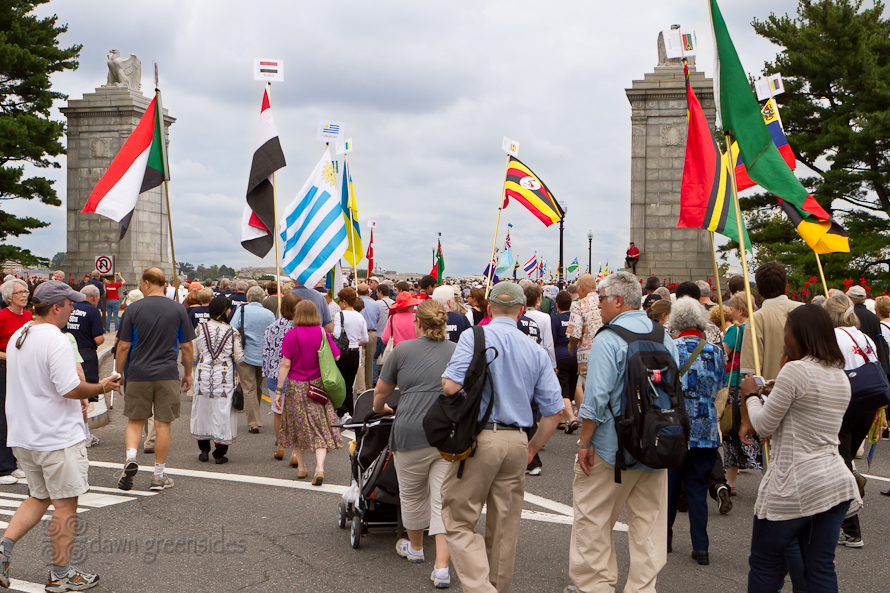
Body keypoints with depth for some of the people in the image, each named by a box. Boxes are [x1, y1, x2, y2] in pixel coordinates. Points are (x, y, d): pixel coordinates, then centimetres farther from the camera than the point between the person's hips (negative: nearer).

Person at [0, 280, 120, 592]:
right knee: (65, 505, 3)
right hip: (58, 437, -8)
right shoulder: (56, 341, -19)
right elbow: (71, 388, -23)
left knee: (38, 498, 21)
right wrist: (101, 388, -6)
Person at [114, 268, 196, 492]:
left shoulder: (133, 309, -2)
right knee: (162, 423, 5)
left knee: (135, 421, 13)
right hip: (167, 375, 1)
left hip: (138, 374, 0)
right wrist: (188, 373, 15)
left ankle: (131, 457, -10)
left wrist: (118, 374, 9)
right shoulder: (178, 309, 2)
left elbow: (123, 346, -1)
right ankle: (159, 475, 10)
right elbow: (187, 346, 4)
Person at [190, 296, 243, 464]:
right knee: (222, 411, 5)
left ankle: (204, 450, 18)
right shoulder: (232, 332, -9)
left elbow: (194, 354, 4)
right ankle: (220, 452, 8)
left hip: (204, 376, 2)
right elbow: (239, 357, -7)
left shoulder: (201, 329, -2)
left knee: (203, 409, 13)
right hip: (225, 378, -2)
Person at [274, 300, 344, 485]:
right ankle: (319, 468, -12)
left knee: (297, 426, 14)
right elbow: (336, 356, 2)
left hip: (296, 386, -1)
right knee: (321, 428, 3)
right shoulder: (322, 333, -5)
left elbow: (285, 364, -9)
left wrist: (278, 390, -4)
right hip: (318, 386, 1)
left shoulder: (291, 335, -9)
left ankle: (301, 468, 22)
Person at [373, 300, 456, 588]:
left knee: (412, 494, 18)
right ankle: (442, 567, -3)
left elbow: (380, 392, 15)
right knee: (444, 499, 3)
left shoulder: (403, 350, 4)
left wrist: (379, 409, 36)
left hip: (413, 432, -2)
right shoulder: (458, 352, 10)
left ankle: (415, 547, 38)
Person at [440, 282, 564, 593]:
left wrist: (442, 380, 6)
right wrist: (532, 448, 16)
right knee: (505, 525, 15)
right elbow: (554, 410, 5)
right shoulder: (536, 351, 7)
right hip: (517, 441, 5)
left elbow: (451, 386, -17)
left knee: (458, 520, 3)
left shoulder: (474, 337, -6)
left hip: (478, 437, -4)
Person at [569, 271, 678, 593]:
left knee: (593, 518, 8)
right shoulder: (665, 338, 7)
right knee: (648, 520, 12)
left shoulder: (608, 339, -15)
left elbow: (596, 397, -19)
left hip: (612, 446, -6)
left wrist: (584, 442, -12)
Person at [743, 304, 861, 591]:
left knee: (763, 563, 6)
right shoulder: (841, 377, 10)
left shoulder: (796, 370, -15)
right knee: (821, 567, 10)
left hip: (795, 486, -7)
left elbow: (764, 426, -10)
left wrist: (751, 394, 7)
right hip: (837, 482, 8)